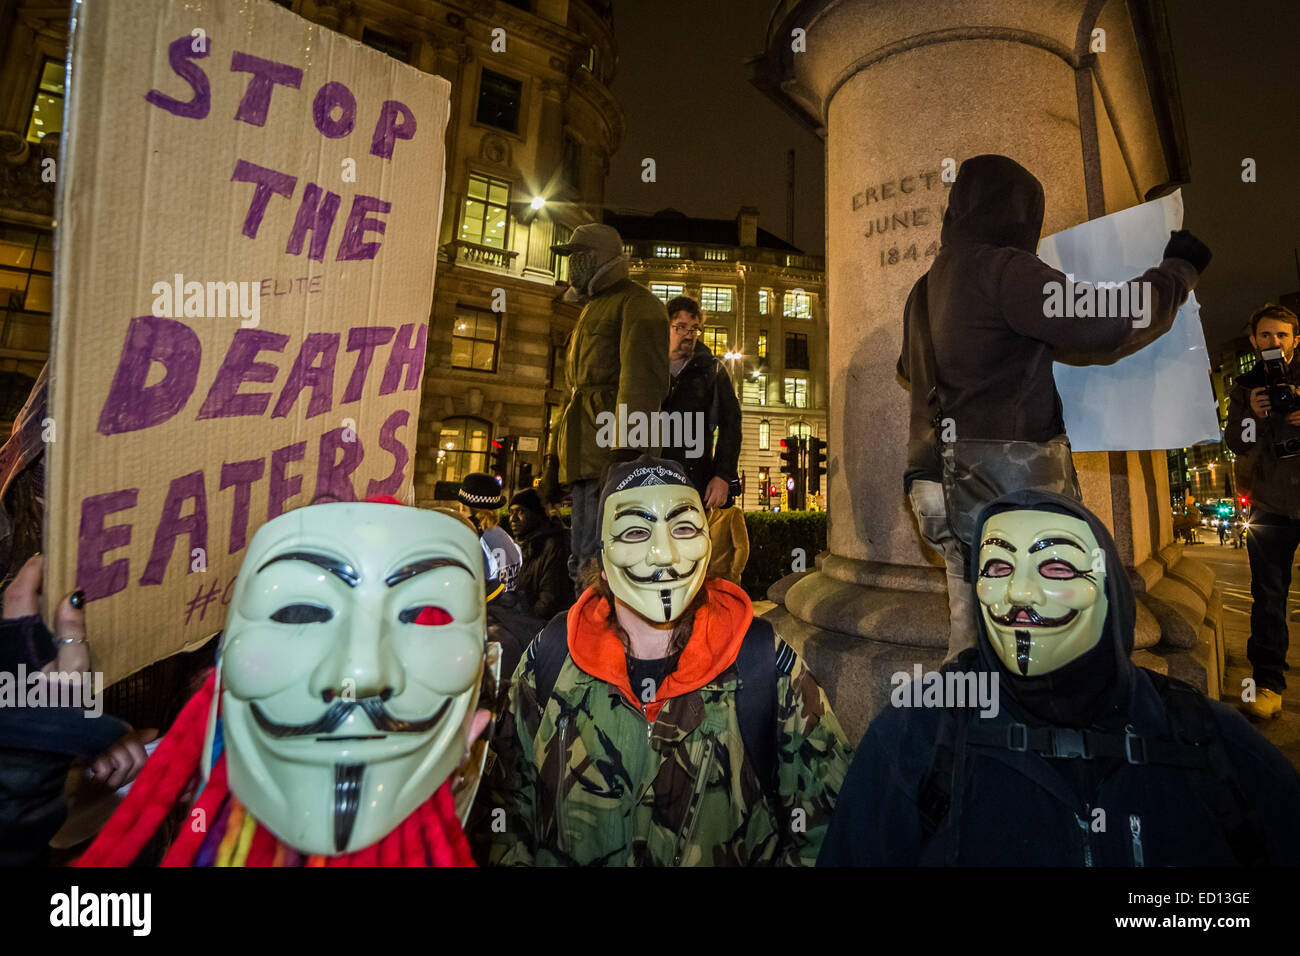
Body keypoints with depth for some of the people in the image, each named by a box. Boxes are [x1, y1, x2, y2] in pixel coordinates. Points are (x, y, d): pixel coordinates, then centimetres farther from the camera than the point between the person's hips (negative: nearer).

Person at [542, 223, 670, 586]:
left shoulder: (635, 303, 0)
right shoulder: (590, 311, 30)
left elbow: (642, 379, -15)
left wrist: (622, 449, -27)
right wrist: (553, 459, 23)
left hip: (614, 452, -10)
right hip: (584, 459, 10)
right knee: (582, 566, 11)